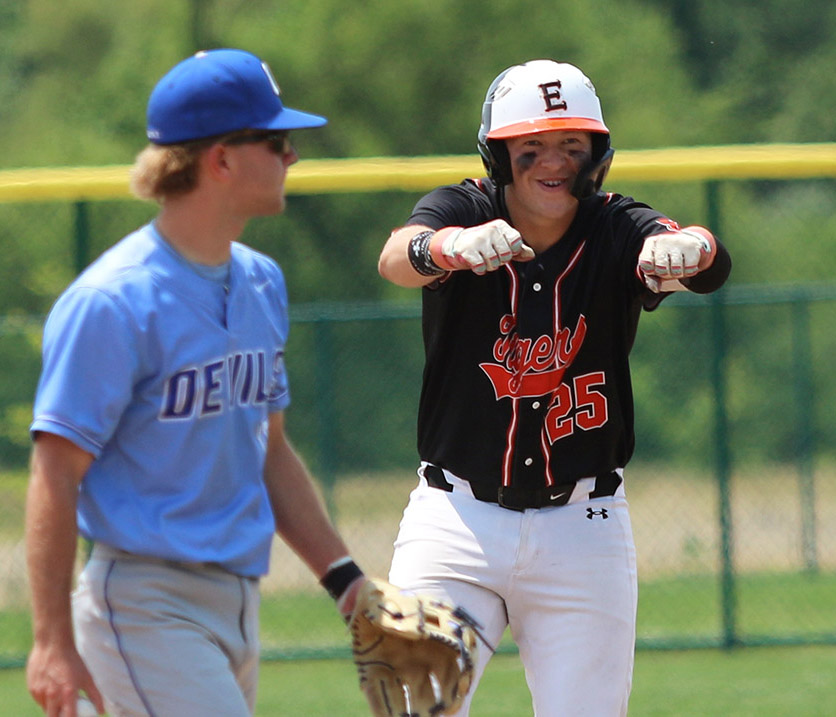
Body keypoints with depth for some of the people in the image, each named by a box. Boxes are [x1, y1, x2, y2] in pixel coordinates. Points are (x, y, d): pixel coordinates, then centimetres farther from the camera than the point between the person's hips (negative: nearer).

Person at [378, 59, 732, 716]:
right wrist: (453, 247, -53)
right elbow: (398, 255, -29)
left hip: (582, 530, 1)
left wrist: (689, 248, -51)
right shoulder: (461, 212, -6)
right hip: (457, 517, -1)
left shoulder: (618, 232, -5)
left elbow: (713, 266, -26)